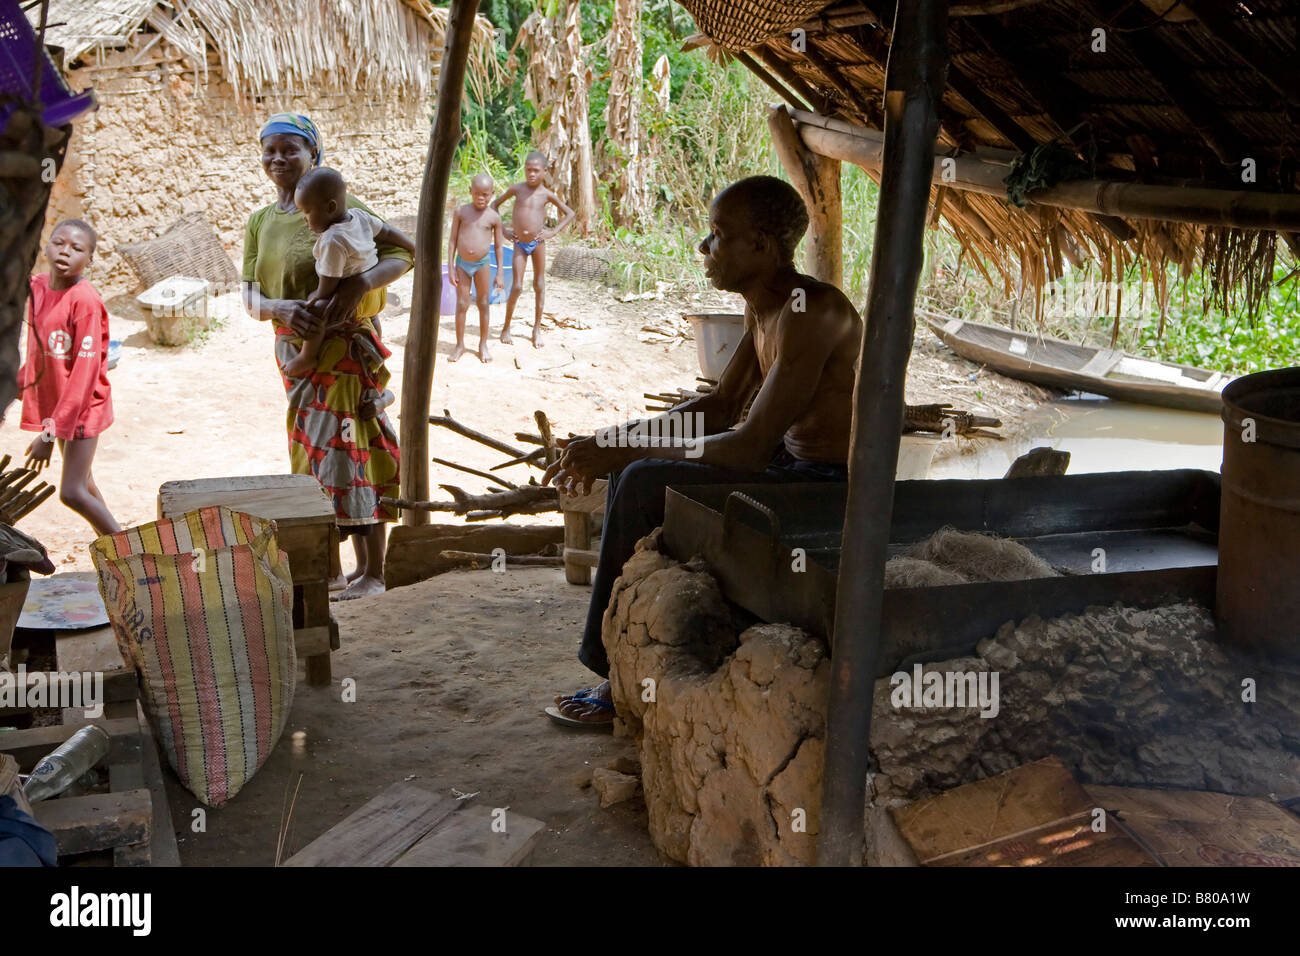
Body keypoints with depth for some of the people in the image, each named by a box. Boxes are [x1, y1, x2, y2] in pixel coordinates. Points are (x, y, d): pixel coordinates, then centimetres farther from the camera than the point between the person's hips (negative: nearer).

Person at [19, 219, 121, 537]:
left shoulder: (85, 302, -23)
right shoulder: (37, 287, 0)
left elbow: (85, 371, -24)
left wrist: (51, 432, -24)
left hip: (83, 407, -7)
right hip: (51, 403, 7)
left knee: (72, 493, -7)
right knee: (82, 483, 16)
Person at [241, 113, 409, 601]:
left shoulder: (339, 207, -10)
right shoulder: (260, 222, 8)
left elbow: (401, 254, -13)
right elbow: (251, 297, 1)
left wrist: (359, 282, -31)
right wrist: (281, 308, -22)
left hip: (343, 350, -7)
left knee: (347, 452, -6)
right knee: (320, 453, 11)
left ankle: (374, 573, 6)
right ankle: (361, 565, 23)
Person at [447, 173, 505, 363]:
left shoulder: (493, 217, -4)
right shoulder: (461, 211, -4)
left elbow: (499, 246, 3)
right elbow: (453, 240, -1)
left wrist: (500, 274, 1)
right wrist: (451, 268, -4)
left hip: (482, 264, 0)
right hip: (462, 263, 0)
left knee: (483, 304, 8)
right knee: (461, 305, 3)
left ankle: (483, 344, 21)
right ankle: (460, 345, 15)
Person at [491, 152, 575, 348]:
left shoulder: (547, 194, -3)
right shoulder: (517, 189, -3)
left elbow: (569, 214, 7)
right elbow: (495, 204, 10)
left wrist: (553, 232, -4)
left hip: (538, 242, 0)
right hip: (519, 244, 0)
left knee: (539, 285, 6)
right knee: (517, 287, -4)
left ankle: (537, 328, 18)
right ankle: (506, 327, 12)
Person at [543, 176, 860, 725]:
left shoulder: (811, 313, -24)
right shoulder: (763, 304, 7)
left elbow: (751, 448, -28)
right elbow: (722, 406, 12)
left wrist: (621, 454, -21)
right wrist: (612, 444, 1)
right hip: (792, 462, 10)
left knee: (645, 485, -19)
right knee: (636, 470, 10)